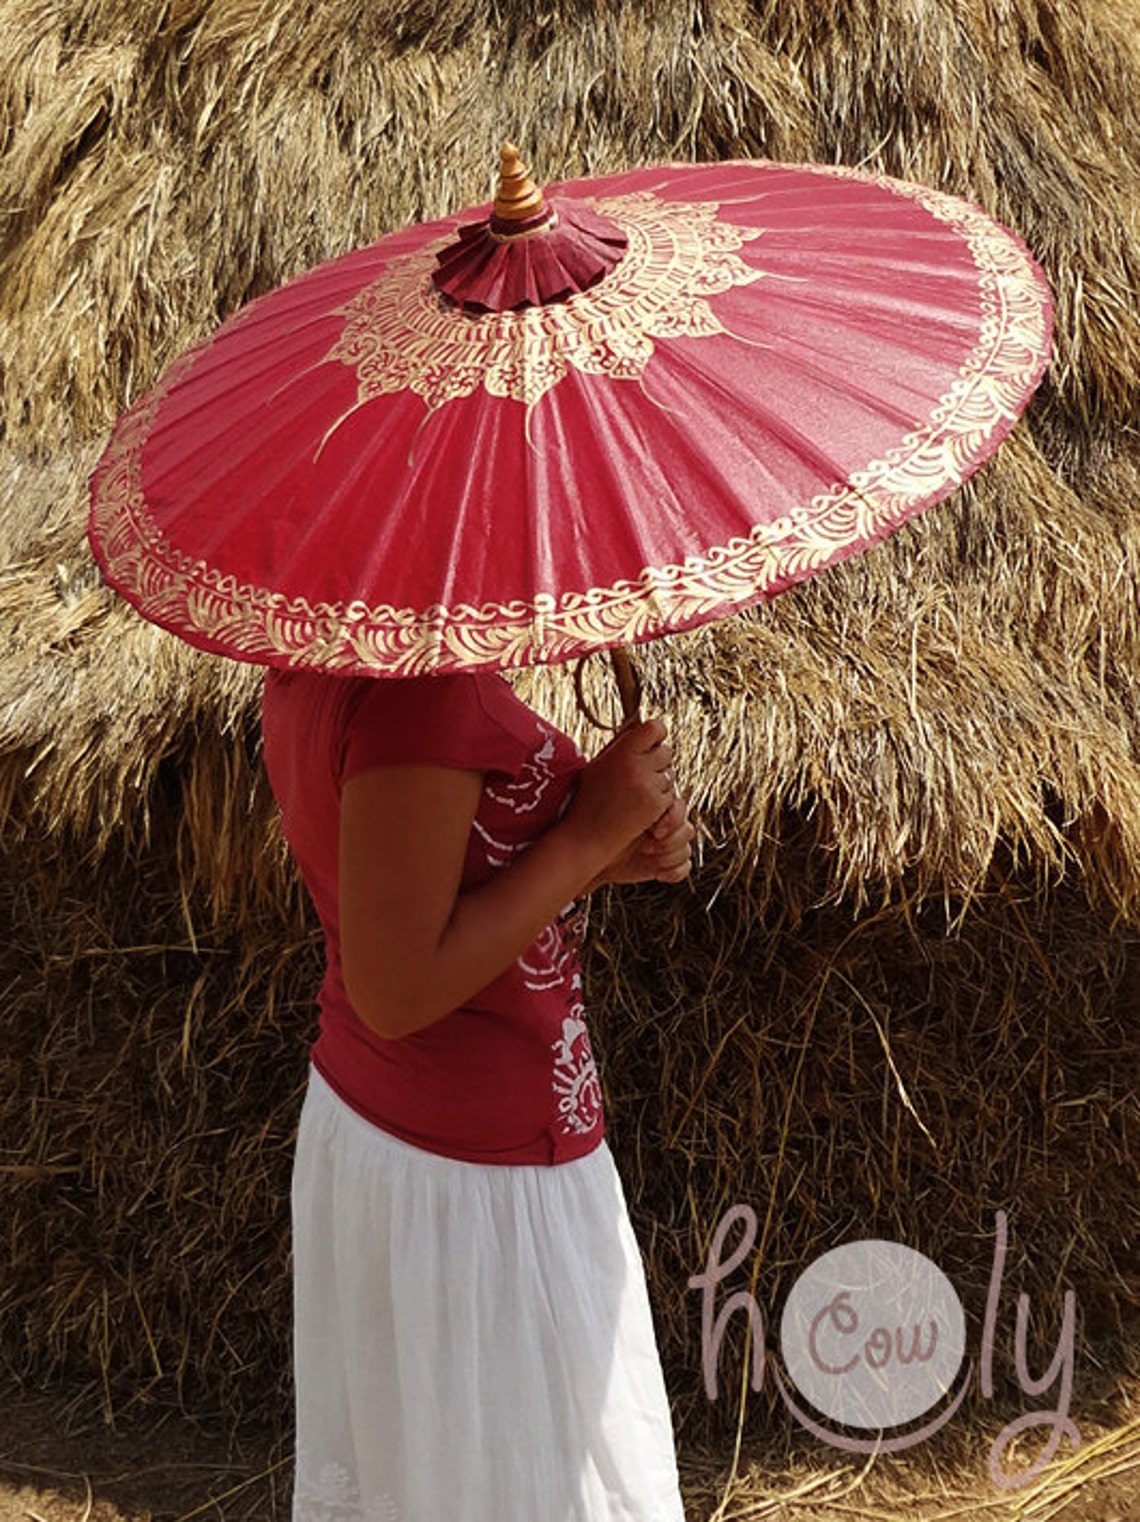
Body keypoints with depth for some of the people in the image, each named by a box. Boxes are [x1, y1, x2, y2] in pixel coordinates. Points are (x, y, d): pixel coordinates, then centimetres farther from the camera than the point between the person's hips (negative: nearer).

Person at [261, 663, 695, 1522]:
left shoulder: (311, 667, 1)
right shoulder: (422, 693, -28)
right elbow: (397, 992, -28)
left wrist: (607, 857, -1)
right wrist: (589, 833, -21)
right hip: (484, 1172, -9)